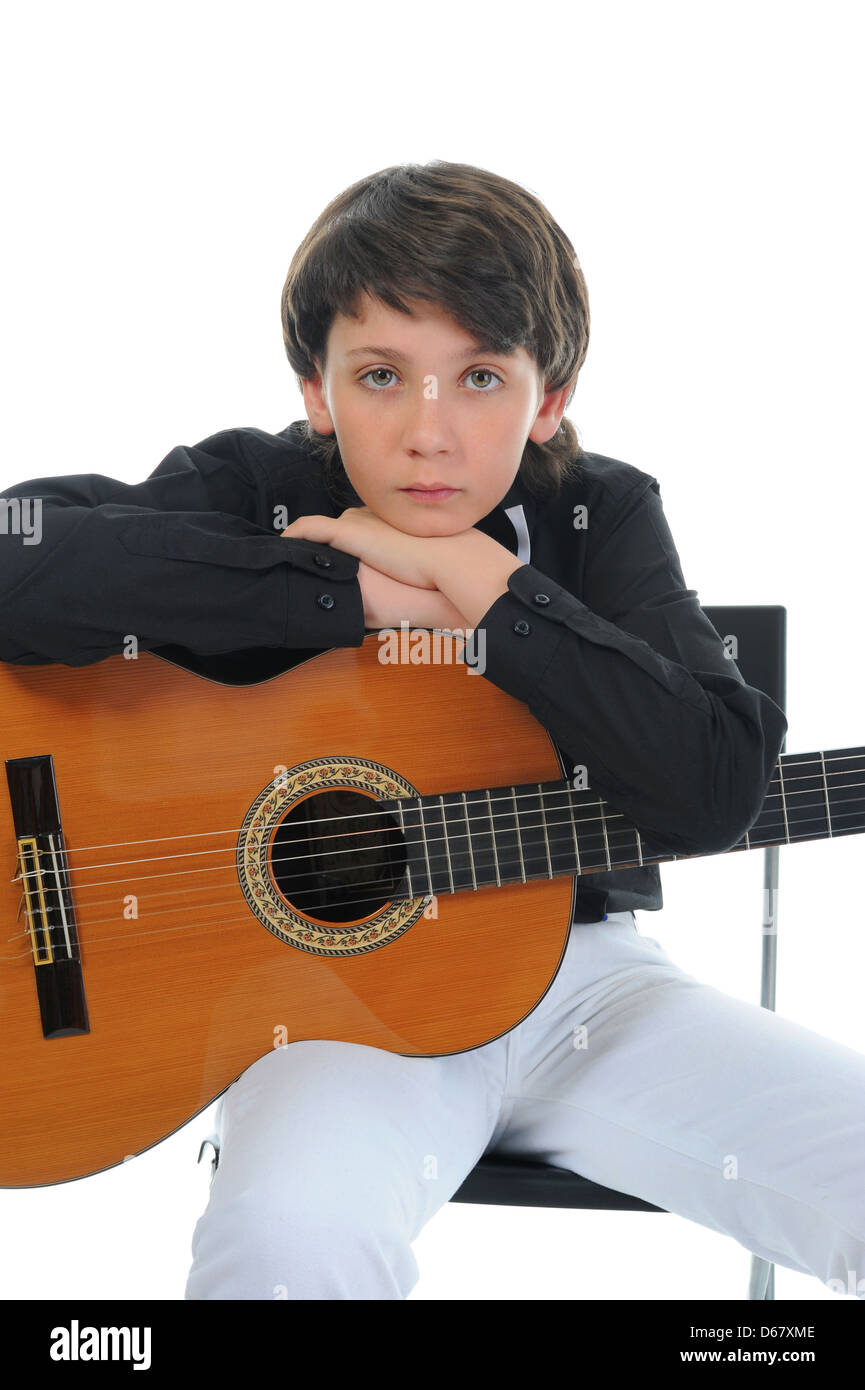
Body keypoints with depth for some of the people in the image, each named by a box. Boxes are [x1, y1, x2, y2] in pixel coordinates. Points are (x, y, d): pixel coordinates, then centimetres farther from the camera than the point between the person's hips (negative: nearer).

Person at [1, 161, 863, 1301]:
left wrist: (488, 589, -18)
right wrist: (357, 595, -21)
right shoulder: (254, 492, -5)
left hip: (578, 971, 3)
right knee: (287, 1232, -33)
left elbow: (718, 788, -14)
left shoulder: (600, 515, 1)